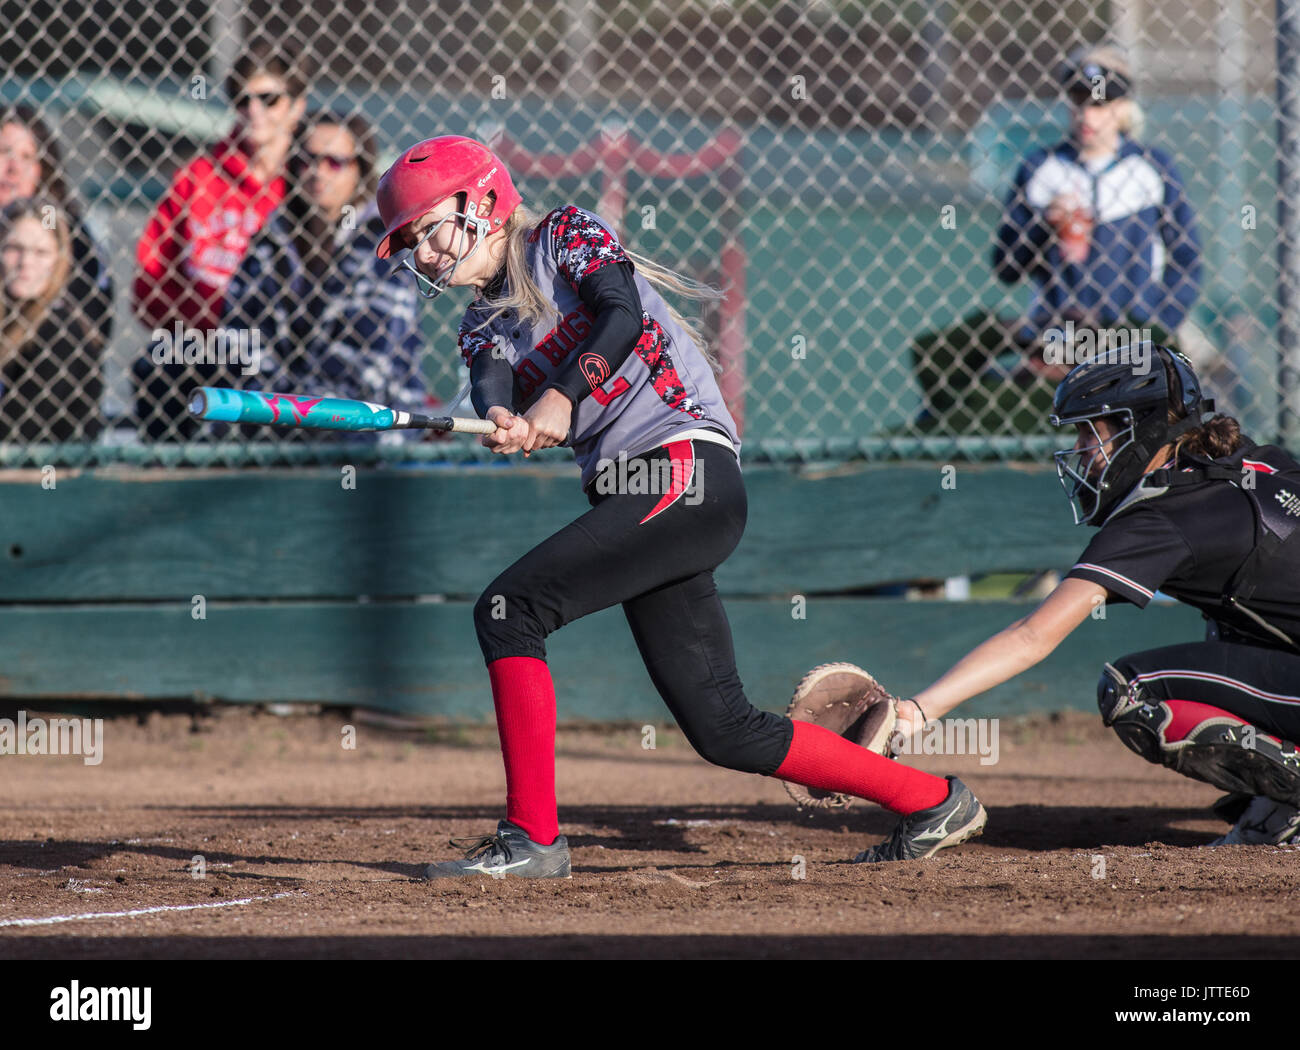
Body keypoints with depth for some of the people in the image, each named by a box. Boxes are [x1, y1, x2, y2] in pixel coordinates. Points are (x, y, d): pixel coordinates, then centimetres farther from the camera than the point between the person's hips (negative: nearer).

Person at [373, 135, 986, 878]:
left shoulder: (568, 236, 4)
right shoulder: (485, 327, 20)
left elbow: (623, 316, -15)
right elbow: (495, 390, -2)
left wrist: (563, 396, -28)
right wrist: (504, 420, -25)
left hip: (686, 471, -8)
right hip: (633, 496, 8)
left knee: (509, 609, -18)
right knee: (721, 729, 4)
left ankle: (533, 836, -20)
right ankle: (935, 801, 14)